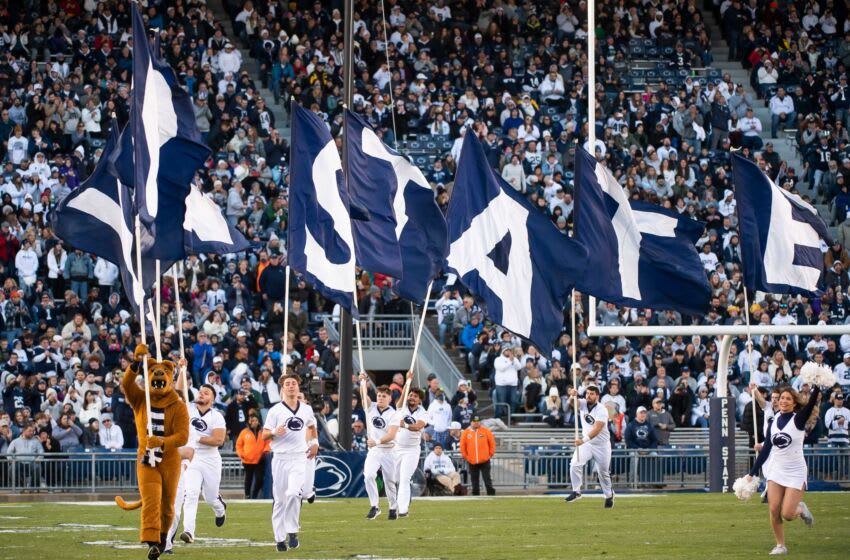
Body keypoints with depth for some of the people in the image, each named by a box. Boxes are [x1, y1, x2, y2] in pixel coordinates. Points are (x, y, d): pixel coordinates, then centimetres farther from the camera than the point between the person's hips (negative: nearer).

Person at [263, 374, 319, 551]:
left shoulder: (306, 410, 9)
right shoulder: (275, 410, -1)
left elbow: (311, 426, 29)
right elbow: (264, 435, -1)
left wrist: (314, 442, 13)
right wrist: (274, 432, -22)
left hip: (299, 458, 1)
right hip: (280, 458, -1)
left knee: (293, 493, -21)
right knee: (279, 500, 1)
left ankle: (292, 532, -11)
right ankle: (280, 538, 9)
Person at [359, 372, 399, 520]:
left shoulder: (393, 415, -7)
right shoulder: (371, 407, 4)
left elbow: (392, 435, -18)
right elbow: (364, 395, -12)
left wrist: (377, 441, -32)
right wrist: (363, 381, -29)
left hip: (388, 451, -2)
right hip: (373, 452, 2)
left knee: (389, 481, 7)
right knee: (368, 476, -19)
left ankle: (393, 508, 25)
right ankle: (374, 507, -13)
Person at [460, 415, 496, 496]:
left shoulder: (486, 431, 0)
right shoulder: (466, 432, 3)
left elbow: (492, 443, 5)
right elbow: (462, 446, 8)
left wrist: (490, 455, 1)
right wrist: (466, 456, 4)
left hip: (484, 461, -2)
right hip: (472, 462, 2)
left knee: (487, 479, -4)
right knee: (475, 480, 7)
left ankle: (491, 494, -4)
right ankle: (475, 495, 13)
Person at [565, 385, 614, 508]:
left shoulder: (601, 410, -20)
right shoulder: (583, 404, -5)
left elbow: (597, 429, -30)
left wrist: (584, 440, -42)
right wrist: (573, 395, -46)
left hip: (602, 445, -4)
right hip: (586, 443, 4)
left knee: (603, 472, 6)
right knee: (575, 465, -17)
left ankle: (609, 495, 28)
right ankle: (576, 492, -6)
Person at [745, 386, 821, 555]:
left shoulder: (798, 420, -8)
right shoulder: (773, 422, 5)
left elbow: (811, 403, -27)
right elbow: (766, 449, 9)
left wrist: (817, 387, -43)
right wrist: (752, 473, 7)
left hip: (795, 472, -4)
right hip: (776, 471, 4)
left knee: (787, 514, -11)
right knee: (774, 511, -8)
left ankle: (801, 509, 23)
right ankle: (780, 545, 8)